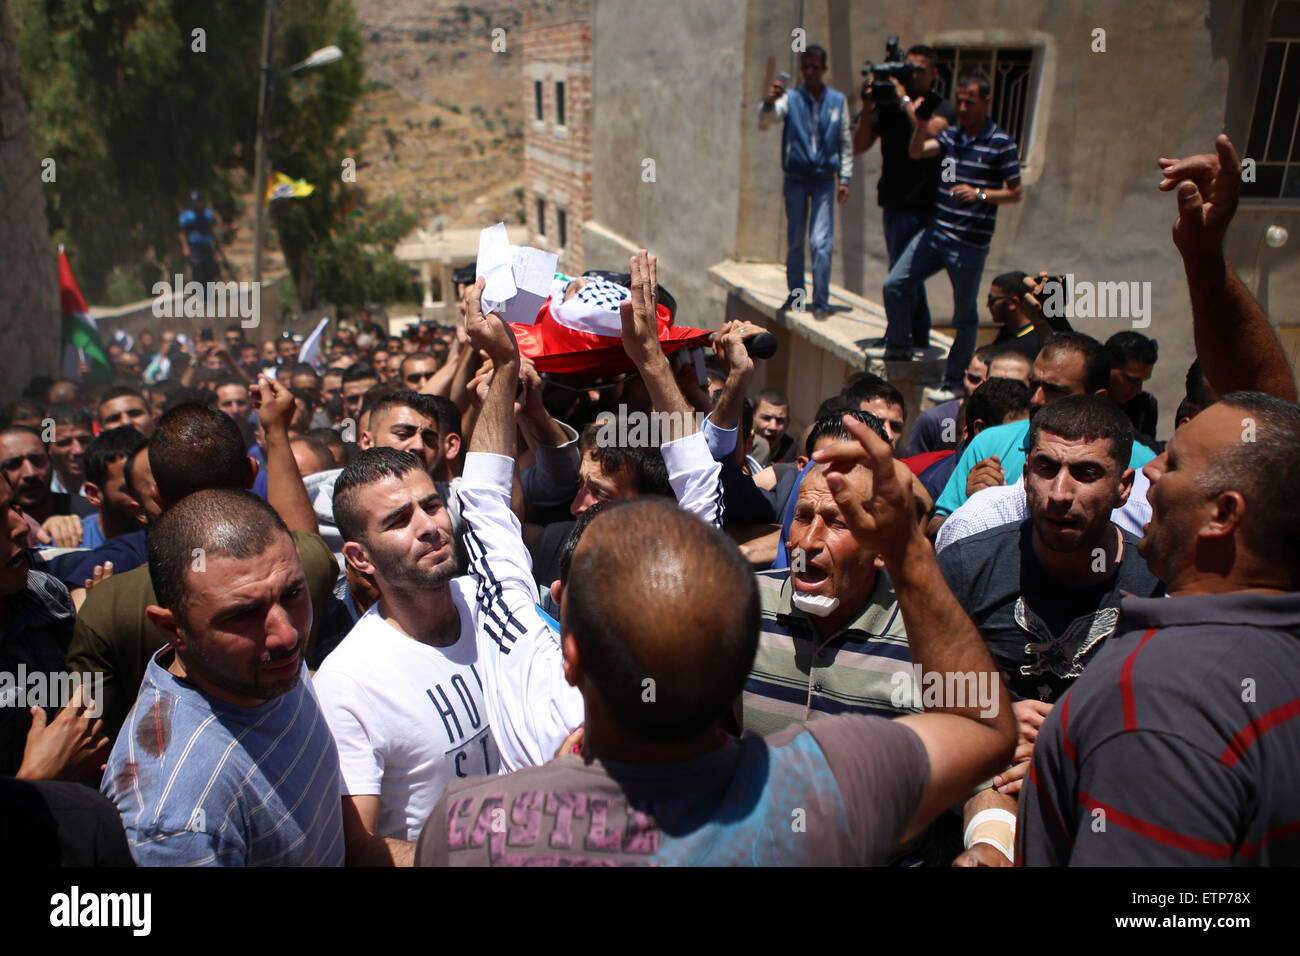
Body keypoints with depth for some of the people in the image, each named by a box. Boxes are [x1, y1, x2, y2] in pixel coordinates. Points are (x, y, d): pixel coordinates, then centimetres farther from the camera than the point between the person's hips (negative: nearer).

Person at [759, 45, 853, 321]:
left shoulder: (838, 101, 4)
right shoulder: (790, 98, 1)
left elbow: (846, 142, 9)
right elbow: (764, 123, -14)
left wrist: (845, 178, 4)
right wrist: (769, 103, -35)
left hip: (824, 180, -1)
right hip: (795, 179, 1)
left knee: (821, 242, -9)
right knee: (794, 241, 8)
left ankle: (820, 302, -2)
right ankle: (796, 294, 24)